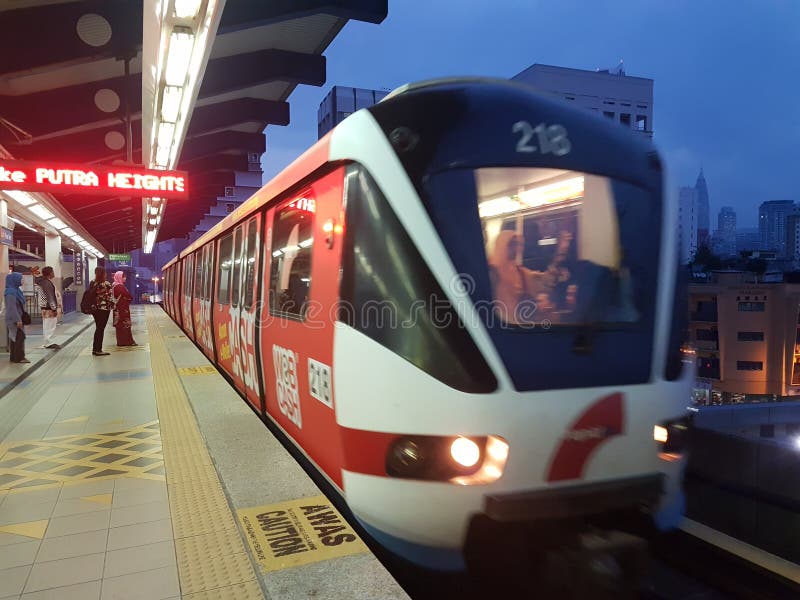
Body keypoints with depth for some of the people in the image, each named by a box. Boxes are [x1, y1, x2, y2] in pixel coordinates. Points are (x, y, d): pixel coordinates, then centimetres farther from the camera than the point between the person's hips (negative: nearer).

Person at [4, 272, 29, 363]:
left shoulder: (16, 290, 10)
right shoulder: (11, 292, -18)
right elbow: (12, 307, -22)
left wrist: (20, 319, 20)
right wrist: (18, 320, -24)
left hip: (17, 318, 10)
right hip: (14, 319, -10)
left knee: (15, 338, 12)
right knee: (19, 337, -8)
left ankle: (15, 357, 18)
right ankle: (18, 357, -5)